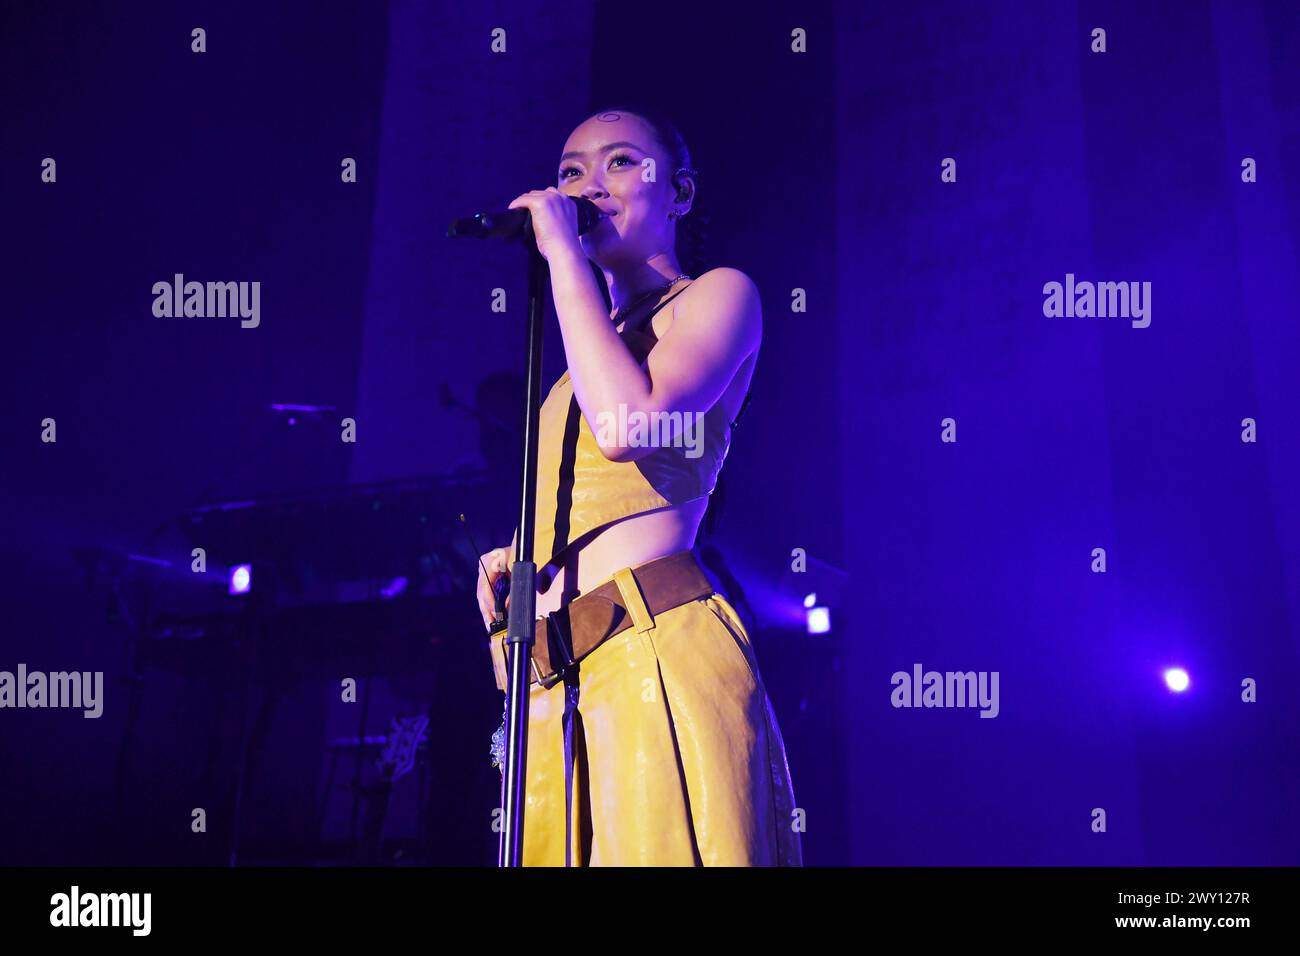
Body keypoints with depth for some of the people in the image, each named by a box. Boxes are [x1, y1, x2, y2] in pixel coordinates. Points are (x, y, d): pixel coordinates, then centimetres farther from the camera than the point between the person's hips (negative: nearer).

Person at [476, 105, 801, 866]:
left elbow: (629, 426, -19)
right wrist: (511, 561, 11)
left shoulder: (719, 294, 1)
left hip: (659, 653, -7)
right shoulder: (598, 344, 24)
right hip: (558, 685, 8)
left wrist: (564, 254, -9)